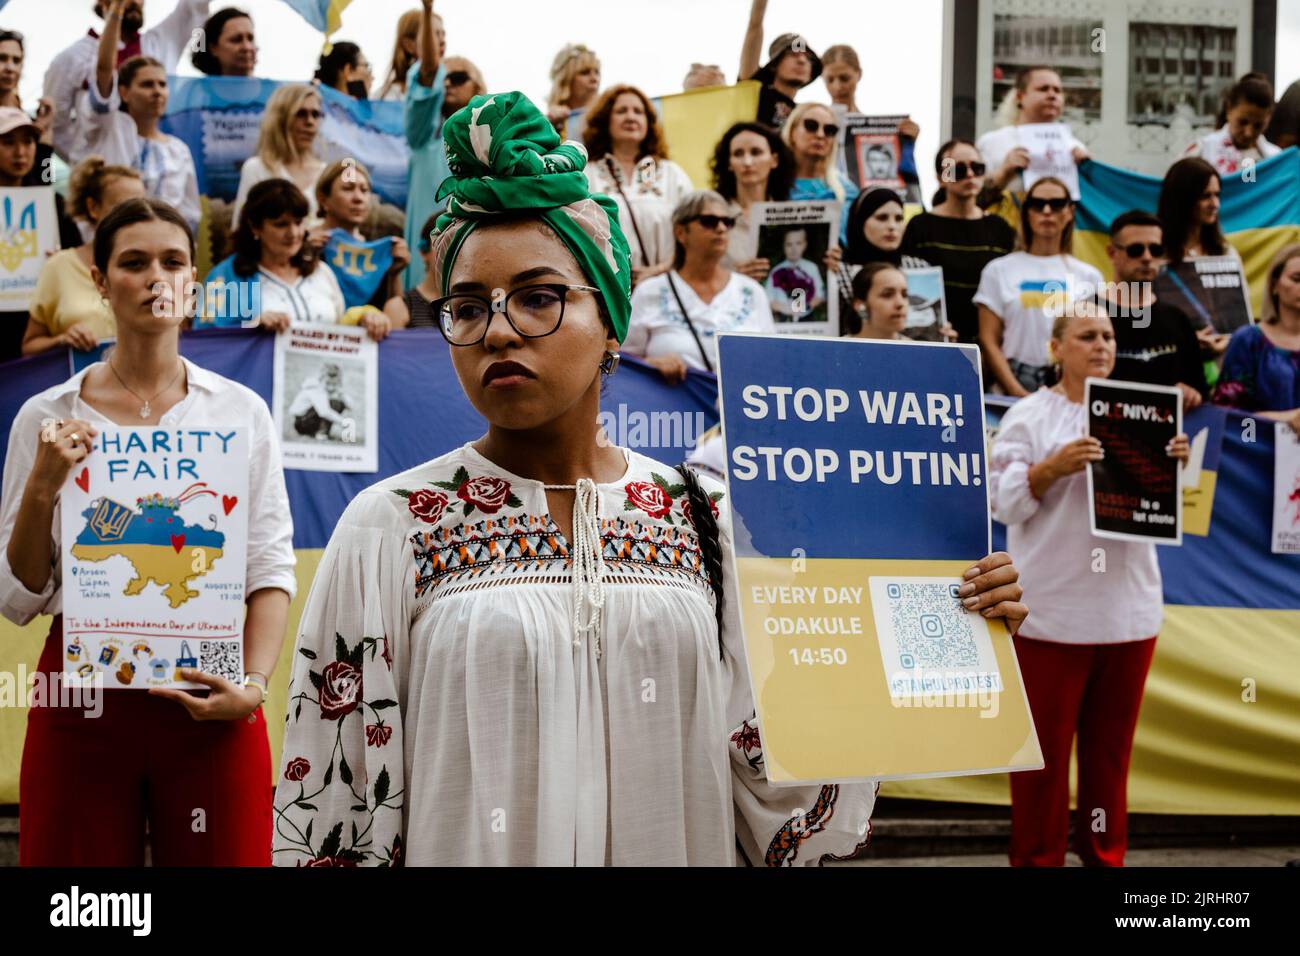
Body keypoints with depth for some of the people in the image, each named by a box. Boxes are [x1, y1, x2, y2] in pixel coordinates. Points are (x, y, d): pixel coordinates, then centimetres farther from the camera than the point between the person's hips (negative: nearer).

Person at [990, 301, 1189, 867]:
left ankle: (1105, 853, 19)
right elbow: (1005, 503, -8)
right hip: (1054, 609, -5)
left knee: (1111, 743, 10)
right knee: (1045, 742, -1)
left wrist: (1173, 467, -3)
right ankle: (1037, 857, 7)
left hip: (1129, 605, 5)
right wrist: (1052, 468, -23)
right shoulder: (1029, 417, -2)